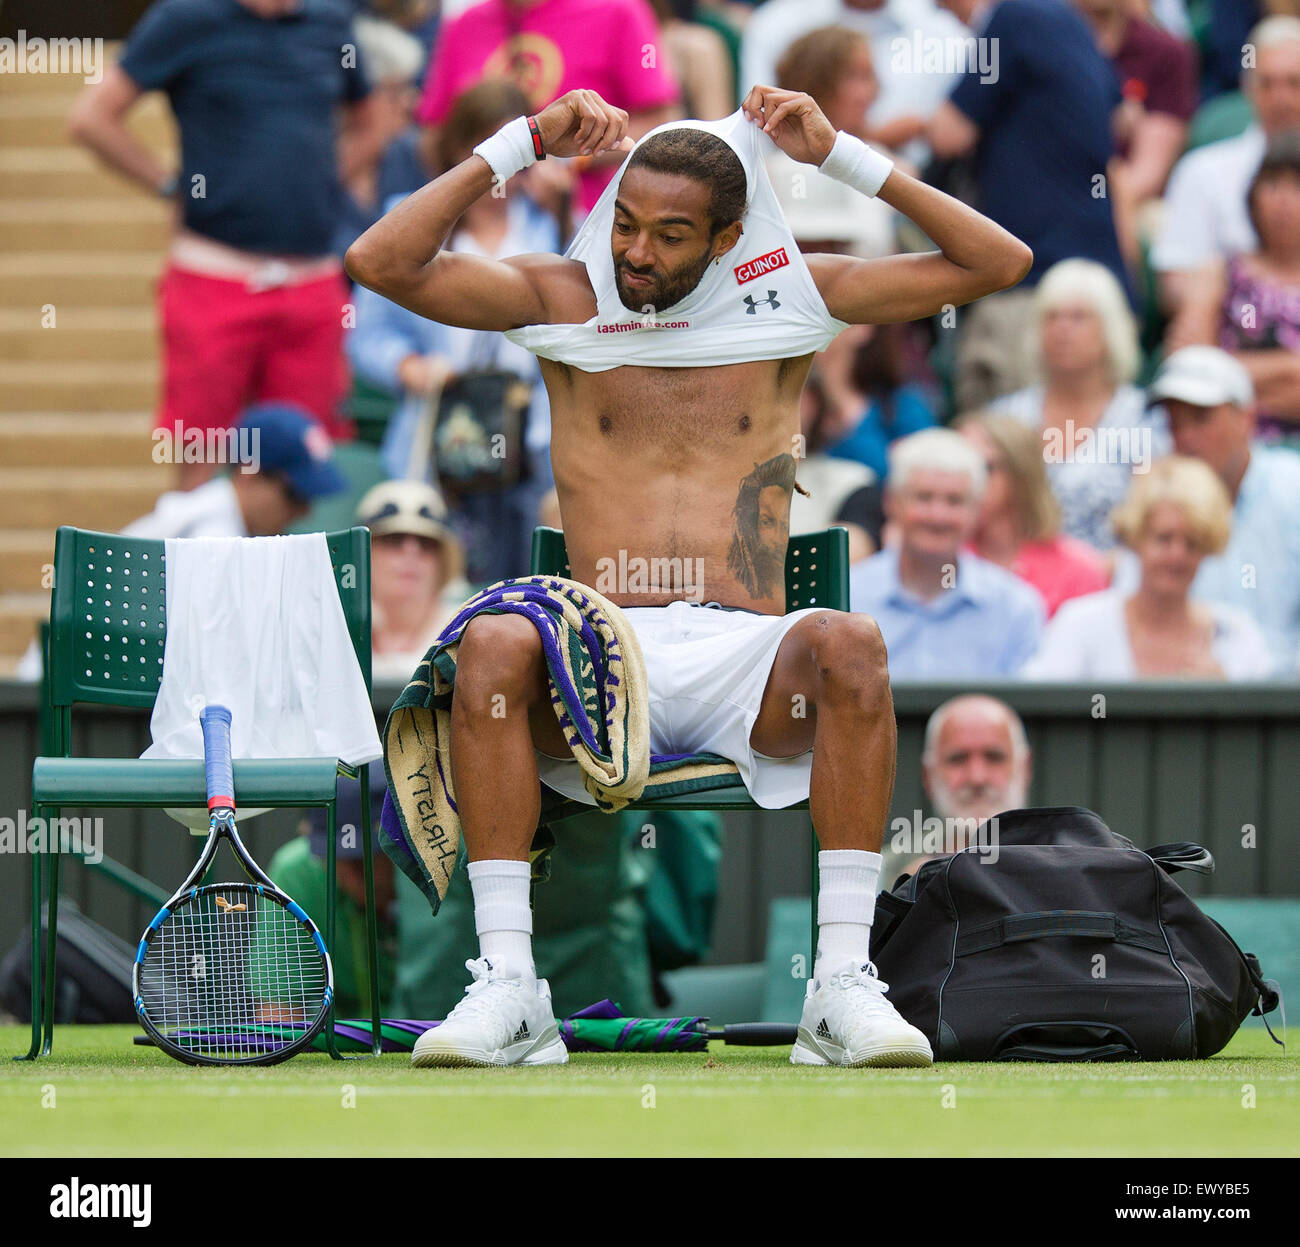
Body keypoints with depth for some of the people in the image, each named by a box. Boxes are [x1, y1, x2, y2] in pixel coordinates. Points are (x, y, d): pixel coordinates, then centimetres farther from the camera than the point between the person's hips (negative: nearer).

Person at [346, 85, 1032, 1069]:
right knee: (493, 644, -34)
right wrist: (522, 143, 2)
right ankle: (507, 982, -34)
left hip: (746, 659, 0)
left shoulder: (789, 297, 12)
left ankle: (844, 983, -34)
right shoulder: (562, 297, 13)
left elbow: (998, 263, 10)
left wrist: (841, 155, 5)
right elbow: (382, 262, 2)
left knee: (848, 643, -35)